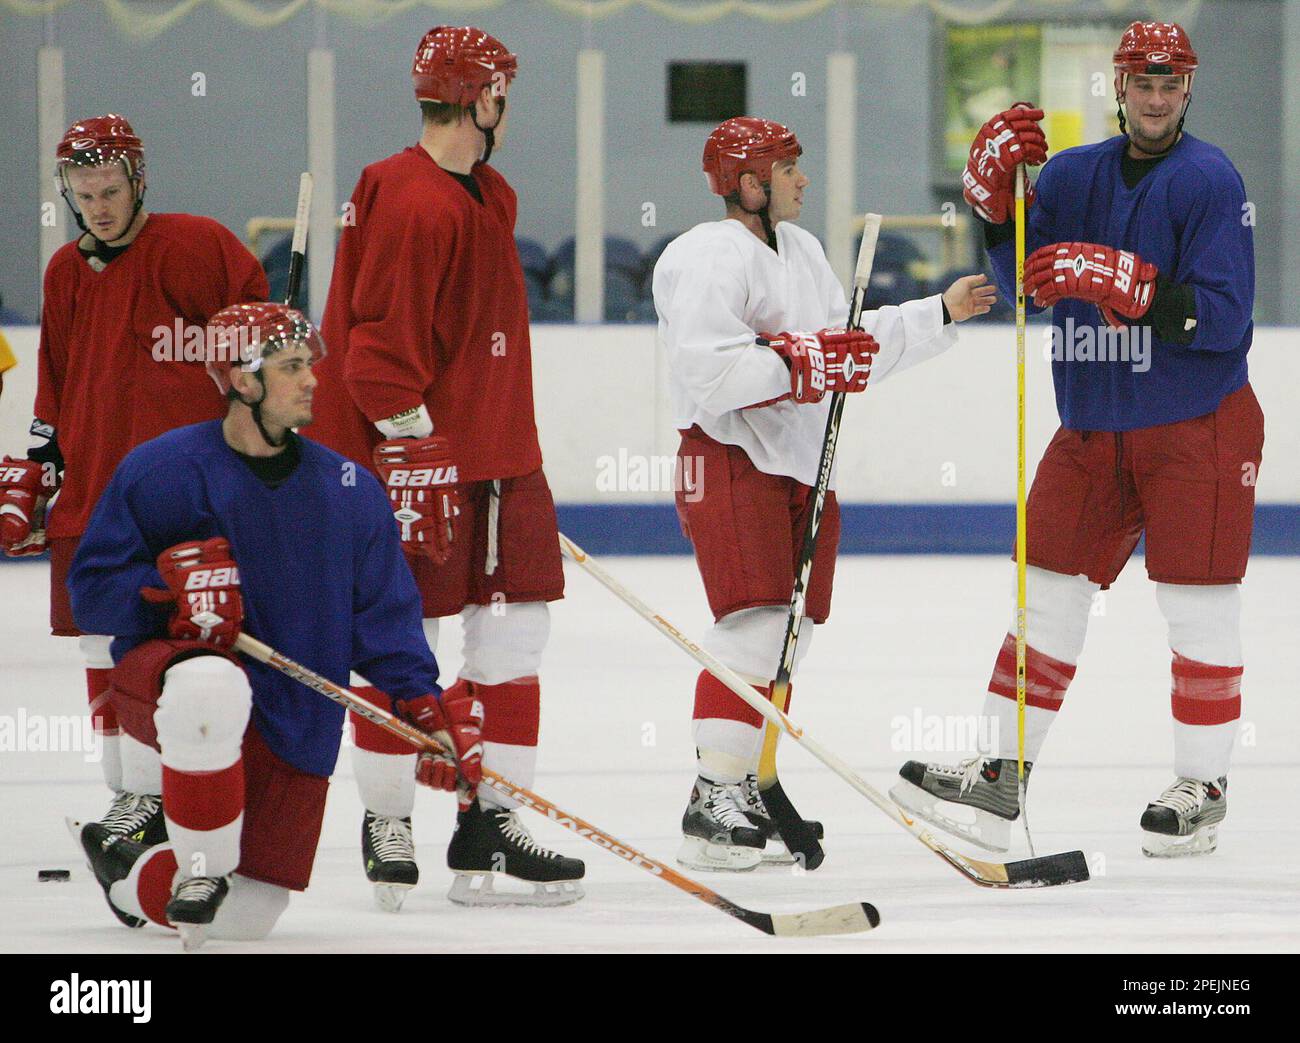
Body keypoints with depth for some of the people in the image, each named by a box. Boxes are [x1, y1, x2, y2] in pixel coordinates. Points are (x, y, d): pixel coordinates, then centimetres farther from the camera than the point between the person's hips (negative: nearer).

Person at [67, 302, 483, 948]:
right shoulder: (162, 469, -8)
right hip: (157, 670, -4)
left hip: (294, 721, 4)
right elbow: (92, 587, -6)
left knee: (248, 916, -1)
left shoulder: (349, 491, 5)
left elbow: (384, 620, 7)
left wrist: (426, 705, -6)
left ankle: (131, 877, 33)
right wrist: (169, 589, -25)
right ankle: (201, 871, -22)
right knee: (211, 687, -43)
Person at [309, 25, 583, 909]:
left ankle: (491, 827, 11)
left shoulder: (485, 197, 16)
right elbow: (382, 346, -20)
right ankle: (386, 827, 9)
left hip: (493, 453, 10)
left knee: (515, 632, 6)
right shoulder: (414, 205, -17)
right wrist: (418, 455, -19)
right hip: (417, 455, -10)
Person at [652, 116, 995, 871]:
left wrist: (942, 316, 23)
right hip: (733, 461, -10)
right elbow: (705, 371, -23)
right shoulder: (711, 258, -13)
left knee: (790, 637, 9)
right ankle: (713, 806, -18)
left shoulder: (800, 250, 19)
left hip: (802, 466, 10)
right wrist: (793, 362, -24)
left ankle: (747, 787, 16)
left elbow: (855, 347, 26)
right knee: (756, 626, -17)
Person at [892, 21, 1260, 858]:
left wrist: (1120, 282, -29)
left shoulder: (1211, 182, -11)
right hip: (1094, 428, 6)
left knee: (1199, 608, -2)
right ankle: (1001, 775, 10)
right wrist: (994, 196, -14)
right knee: (1051, 594, 6)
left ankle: (1202, 788, 9)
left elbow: (1223, 317, -19)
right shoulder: (1075, 173, 8)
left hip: (1198, 428, -6)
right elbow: (1023, 282, 0)